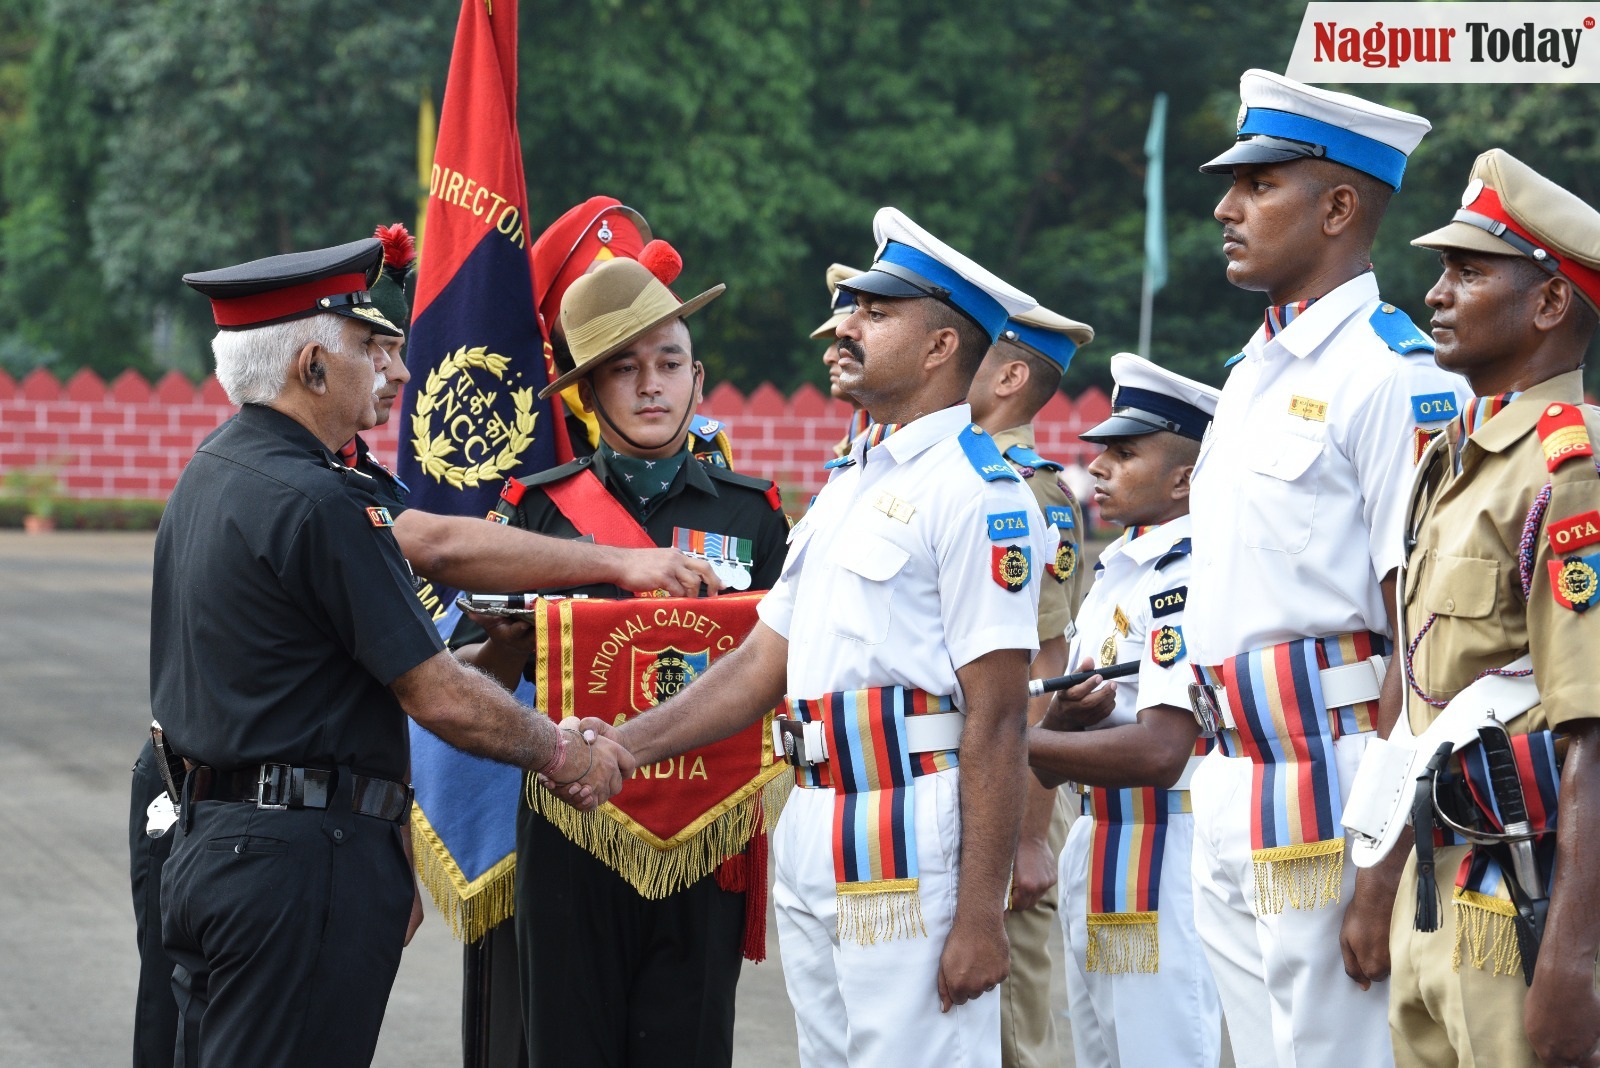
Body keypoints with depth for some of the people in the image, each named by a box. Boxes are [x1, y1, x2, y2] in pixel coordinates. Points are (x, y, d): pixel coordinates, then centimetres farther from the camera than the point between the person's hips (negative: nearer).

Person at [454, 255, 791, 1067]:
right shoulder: (539, 507, 7)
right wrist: (512, 640, -13)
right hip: (573, 838, 0)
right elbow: (474, 680, 8)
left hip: (706, 839, 0)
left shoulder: (750, 514, 9)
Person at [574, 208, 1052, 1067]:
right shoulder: (849, 482, 18)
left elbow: (996, 716, -16)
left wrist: (980, 913, -20)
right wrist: (623, 744, 7)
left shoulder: (977, 489, -11)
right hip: (814, 836, 9)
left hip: (914, 842, -9)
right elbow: (763, 662, 18)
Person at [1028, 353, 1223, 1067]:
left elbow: (1158, 753, -25)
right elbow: (1055, 761, 14)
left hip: (1164, 865, -10)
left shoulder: (1187, 576, -15)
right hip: (1095, 846, 10)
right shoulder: (1114, 572, 15)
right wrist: (1066, 717, -10)